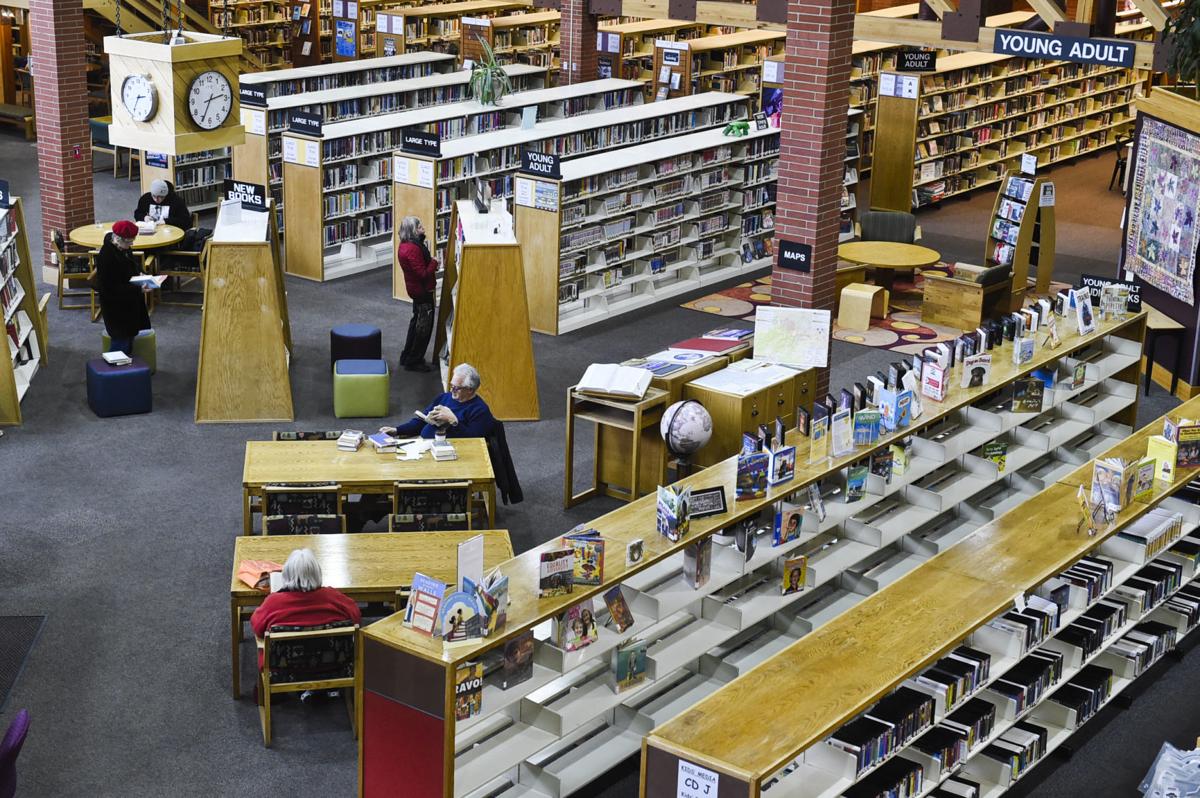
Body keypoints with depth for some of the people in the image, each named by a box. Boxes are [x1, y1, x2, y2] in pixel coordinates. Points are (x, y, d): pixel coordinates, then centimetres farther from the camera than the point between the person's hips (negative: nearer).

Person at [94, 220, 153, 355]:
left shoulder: (123, 248, -1)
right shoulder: (107, 257, -28)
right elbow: (112, 288, -27)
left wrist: (139, 273, 0)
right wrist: (139, 290, -28)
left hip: (129, 304, 9)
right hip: (115, 307, -9)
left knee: (129, 336, 16)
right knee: (121, 341, -6)